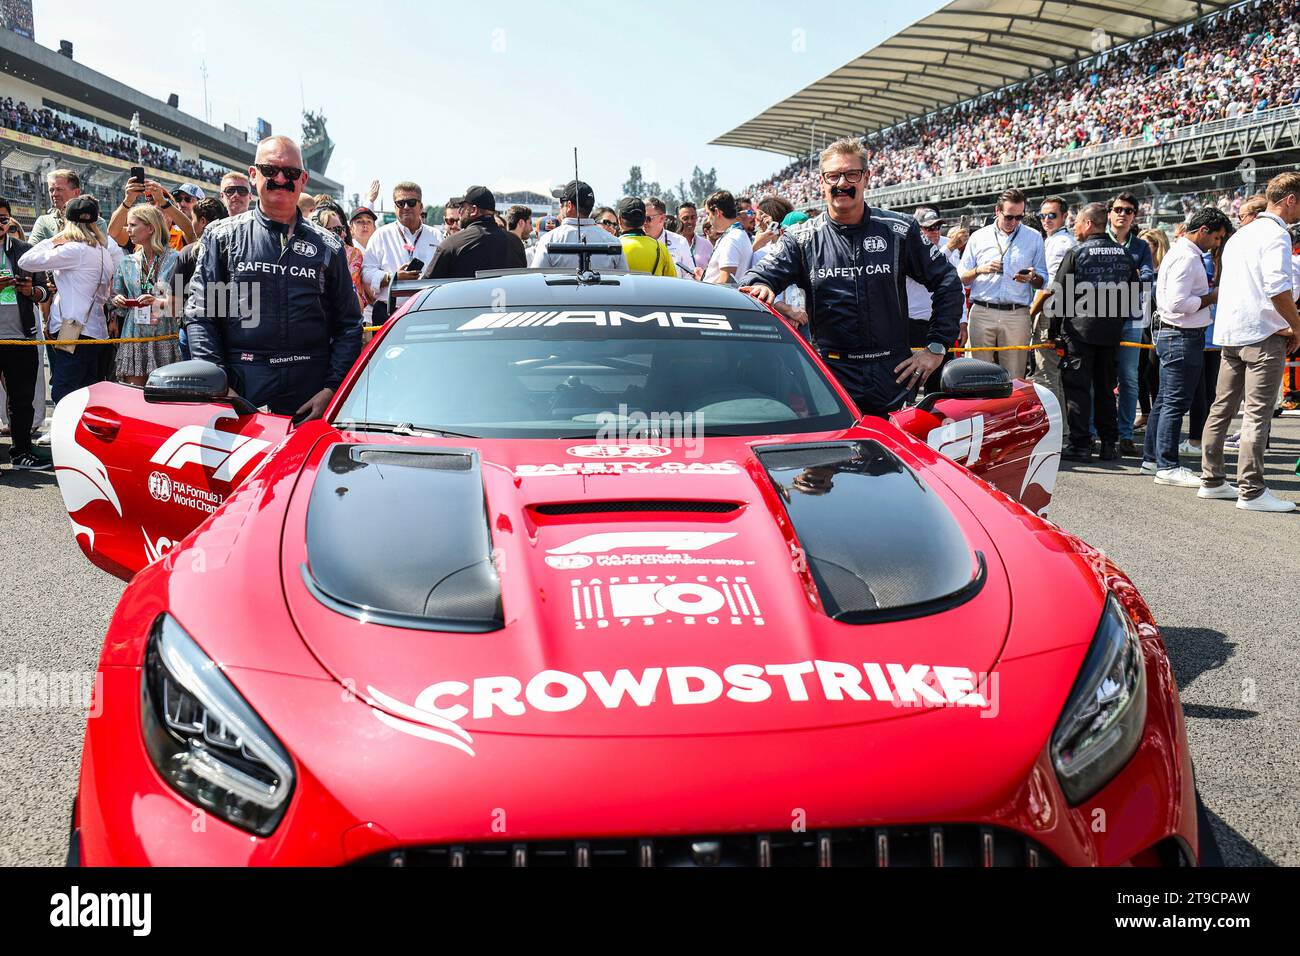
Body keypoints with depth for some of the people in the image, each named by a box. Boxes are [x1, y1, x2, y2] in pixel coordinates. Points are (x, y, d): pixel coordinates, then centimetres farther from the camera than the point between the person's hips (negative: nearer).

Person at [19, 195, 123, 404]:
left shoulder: (75, 250, -9)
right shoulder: (104, 249, 14)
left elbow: (25, 261, -8)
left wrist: (51, 241, 4)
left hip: (73, 335, -8)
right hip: (98, 333, 8)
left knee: (64, 400, -9)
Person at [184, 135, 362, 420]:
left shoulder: (328, 246, 12)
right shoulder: (223, 236, 9)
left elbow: (349, 325, 10)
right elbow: (199, 316, 4)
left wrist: (332, 389, -3)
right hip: (241, 391, -1)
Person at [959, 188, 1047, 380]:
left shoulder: (1034, 238, 13)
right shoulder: (978, 237, 12)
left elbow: (1043, 281, 15)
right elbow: (961, 279, 11)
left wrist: (1032, 278, -7)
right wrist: (979, 270, -8)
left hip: (1017, 315, 0)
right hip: (982, 312, 0)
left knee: (1015, 378, -4)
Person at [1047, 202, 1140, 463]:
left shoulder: (1076, 254, -7)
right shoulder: (1124, 254, 8)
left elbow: (1059, 295, -6)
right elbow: (1134, 293, 13)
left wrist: (1056, 331, 1)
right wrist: (1120, 321, 20)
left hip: (1079, 331, -5)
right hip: (1111, 332, 5)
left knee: (1077, 388, -1)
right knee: (1105, 388, 14)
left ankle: (1080, 444, -4)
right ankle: (1110, 444, 16)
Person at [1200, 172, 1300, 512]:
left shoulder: (1242, 234, 18)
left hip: (1229, 331, 9)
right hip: (1263, 334, -9)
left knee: (1222, 408, 12)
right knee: (1257, 414, -6)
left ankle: (1211, 480, 17)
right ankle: (1251, 490, -5)